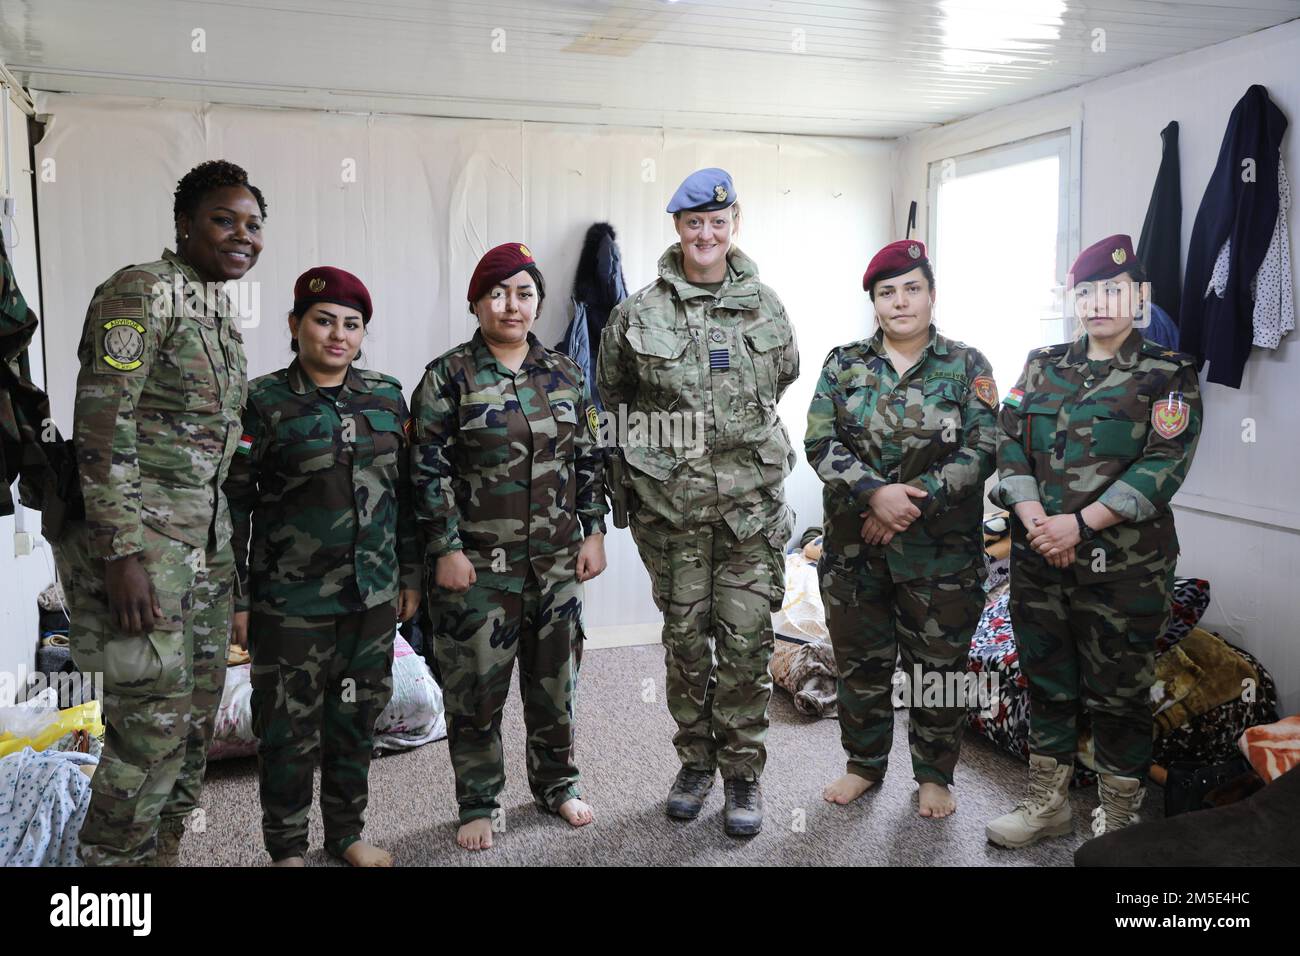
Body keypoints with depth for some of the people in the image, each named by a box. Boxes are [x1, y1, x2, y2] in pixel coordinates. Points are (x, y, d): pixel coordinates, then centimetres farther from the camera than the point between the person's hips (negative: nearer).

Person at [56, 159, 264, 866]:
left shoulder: (222, 310, 14)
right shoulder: (143, 290, -12)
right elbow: (101, 427, -19)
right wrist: (123, 554, -24)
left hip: (206, 537, 9)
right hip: (139, 535, -9)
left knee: (198, 713, 12)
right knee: (154, 722, -7)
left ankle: (163, 852, 27)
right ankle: (114, 856, 11)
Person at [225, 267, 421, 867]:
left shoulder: (388, 396, 6)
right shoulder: (264, 403, -6)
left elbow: (404, 492, 12)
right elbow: (233, 505, -6)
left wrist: (410, 574, 11)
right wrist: (236, 598, -7)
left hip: (373, 595, 4)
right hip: (290, 602, -4)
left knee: (358, 718, 14)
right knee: (289, 729, 6)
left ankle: (347, 833, 33)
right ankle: (286, 848, 25)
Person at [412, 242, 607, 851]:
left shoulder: (564, 374, 8)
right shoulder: (448, 377, -5)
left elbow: (588, 459, 11)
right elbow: (429, 470, -7)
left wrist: (594, 532, 6)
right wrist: (446, 549, -12)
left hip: (557, 560, 4)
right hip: (478, 564, -3)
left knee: (555, 676, 14)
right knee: (476, 686, 5)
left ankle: (556, 782, 34)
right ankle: (479, 804, 22)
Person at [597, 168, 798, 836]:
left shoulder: (765, 305, 4)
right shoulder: (640, 312, -1)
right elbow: (613, 393, 12)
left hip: (753, 498, 1)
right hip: (671, 502, 0)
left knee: (747, 638, 1)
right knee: (685, 636, 9)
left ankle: (742, 772, 17)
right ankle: (695, 762, 27)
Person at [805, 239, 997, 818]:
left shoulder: (966, 366, 0)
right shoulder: (843, 365, 4)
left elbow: (981, 450, -9)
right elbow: (821, 442, -5)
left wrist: (914, 501, -18)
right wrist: (876, 492, -20)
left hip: (942, 548, -1)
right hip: (854, 547, 2)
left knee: (938, 664, 9)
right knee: (860, 660, 13)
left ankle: (934, 775, 29)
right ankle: (864, 764, 33)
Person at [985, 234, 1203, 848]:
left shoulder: (1168, 375, -2)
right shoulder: (1043, 365, 10)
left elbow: (1164, 465, -12)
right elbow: (1009, 441, 2)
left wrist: (1080, 524, -20)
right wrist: (1034, 517, -13)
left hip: (1123, 563, -4)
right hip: (1039, 558, 4)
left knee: (1118, 692, 6)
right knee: (1046, 681, 14)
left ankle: (1117, 816, 25)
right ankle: (1047, 803, 31)